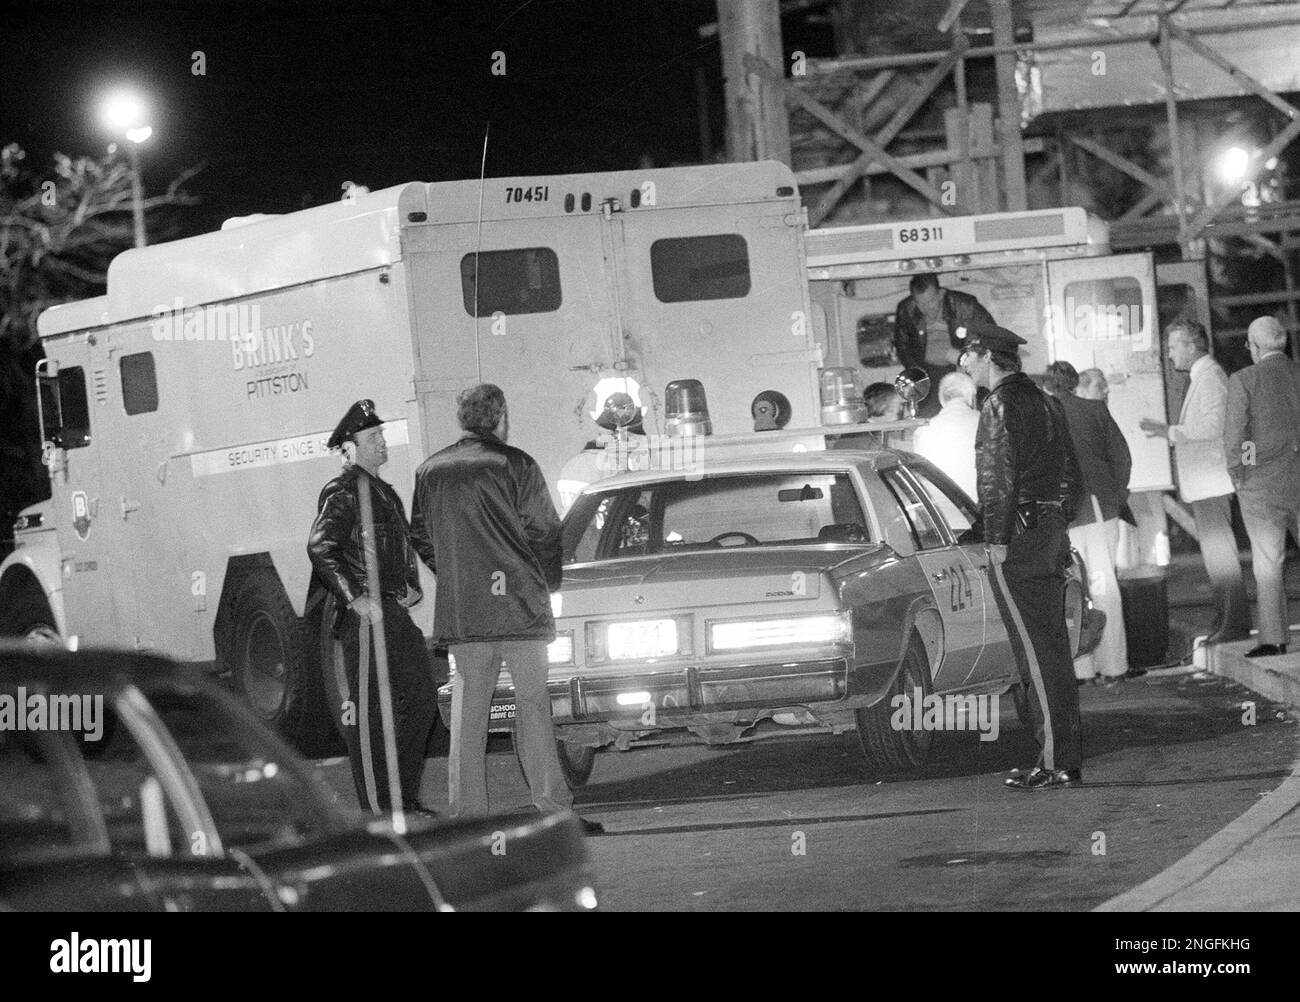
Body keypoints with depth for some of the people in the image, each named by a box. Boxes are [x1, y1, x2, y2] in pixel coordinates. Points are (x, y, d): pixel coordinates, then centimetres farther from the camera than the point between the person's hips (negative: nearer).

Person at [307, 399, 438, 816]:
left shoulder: (383, 492, 20)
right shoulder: (343, 493, -10)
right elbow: (319, 548, -21)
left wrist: (411, 586, 17)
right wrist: (354, 598, -21)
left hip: (395, 612, 10)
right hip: (366, 618, -10)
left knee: (421, 698, 11)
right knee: (368, 711, -6)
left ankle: (405, 798, 18)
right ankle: (376, 809, -5)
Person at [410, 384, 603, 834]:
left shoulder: (430, 471, 8)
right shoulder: (515, 466, -5)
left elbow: (420, 538, 13)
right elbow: (544, 532, -3)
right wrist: (549, 584, 13)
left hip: (458, 611, 4)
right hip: (518, 605, -4)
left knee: (467, 711, 6)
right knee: (533, 704, 0)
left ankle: (467, 811, 5)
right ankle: (553, 807, -2)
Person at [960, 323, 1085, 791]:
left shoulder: (1002, 406, -12)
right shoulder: (1042, 401, 17)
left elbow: (1000, 475, -18)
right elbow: (1070, 473, 21)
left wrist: (997, 538, -17)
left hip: (1017, 541, -9)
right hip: (1051, 533, 9)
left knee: (1036, 653, -9)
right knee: (1054, 650, 11)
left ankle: (1055, 764, -10)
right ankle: (1068, 759, 14)